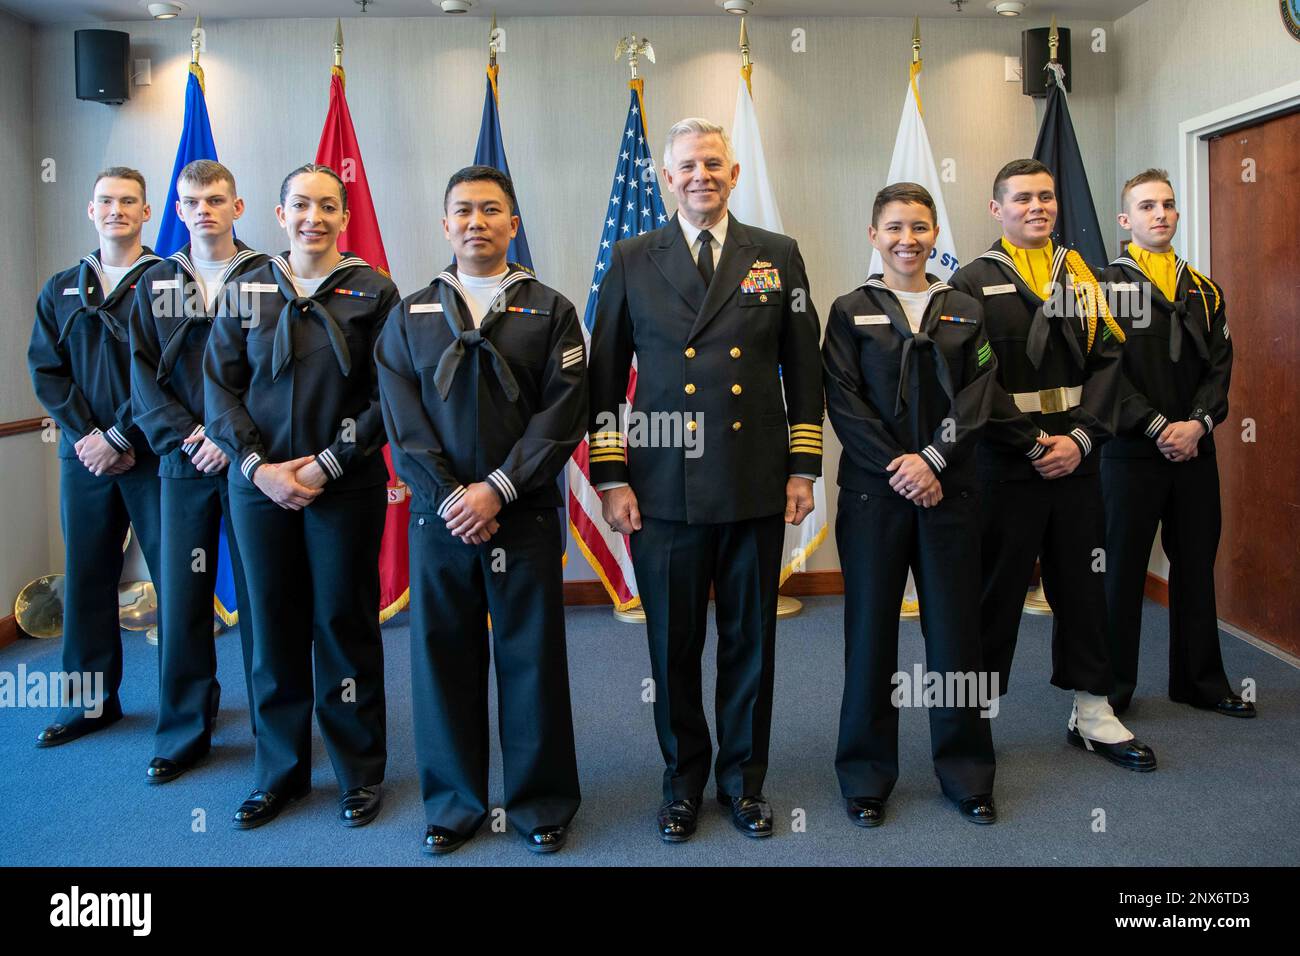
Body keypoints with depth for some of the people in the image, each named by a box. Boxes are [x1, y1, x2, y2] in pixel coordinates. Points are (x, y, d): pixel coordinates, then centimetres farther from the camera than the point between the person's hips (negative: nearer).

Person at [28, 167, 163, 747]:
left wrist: (120, 437, -13)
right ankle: (90, 700, 22)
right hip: (83, 457, 5)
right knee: (86, 575, 9)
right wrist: (85, 435, -7)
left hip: (151, 454, -4)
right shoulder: (60, 290, 14)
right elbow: (45, 371, 7)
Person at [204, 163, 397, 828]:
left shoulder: (373, 291, 0)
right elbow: (220, 387, 5)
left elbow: (386, 395, -4)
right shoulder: (247, 290, 7)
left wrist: (327, 465, -12)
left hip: (346, 489, -2)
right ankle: (280, 770, 25)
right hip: (259, 483, 3)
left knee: (344, 622, 5)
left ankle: (360, 772, 20)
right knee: (273, 624, 9)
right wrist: (259, 467, -8)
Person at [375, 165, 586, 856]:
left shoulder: (550, 311, 5)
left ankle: (541, 802, 20)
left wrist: (498, 488, -13)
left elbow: (562, 412, -4)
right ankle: (454, 801, 23)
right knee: (442, 655, 7)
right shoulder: (410, 316, 10)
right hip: (438, 515, 2)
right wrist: (449, 497, -10)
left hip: (524, 515, -1)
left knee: (532, 657, 4)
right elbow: (402, 419, 2)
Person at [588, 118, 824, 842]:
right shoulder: (633, 261, 6)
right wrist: (611, 477, 0)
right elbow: (605, 379, 5)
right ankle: (684, 782, 28)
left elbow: (803, 368, 8)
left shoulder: (778, 256, 7)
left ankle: (744, 778, 29)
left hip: (757, 489, 1)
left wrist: (804, 468, 3)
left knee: (750, 640, 11)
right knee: (674, 645, 8)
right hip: (664, 490, 0)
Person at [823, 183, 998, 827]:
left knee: (955, 628, 6)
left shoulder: (964, 312, 10)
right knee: (871, 629, 4)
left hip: (948, 489, 2)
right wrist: (897, 467, -12)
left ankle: (966, 772, 21)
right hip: (873, 490, -1)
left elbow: (977, 396, 1)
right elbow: (844, 402, -4)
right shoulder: (851, 311, 4)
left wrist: (933, 458, -12)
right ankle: (866, 775, 18)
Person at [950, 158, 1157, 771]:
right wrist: (1034, 443, -14)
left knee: (1083, 586, 11)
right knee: (996, 593, 3)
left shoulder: (1080, 276, 12)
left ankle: (1092, 714, 24)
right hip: (1006, 466, -4)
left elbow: (1106, 361, 5)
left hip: (1076, 461, 5)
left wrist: (1080, 437, -9)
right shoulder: (975, 282, -2)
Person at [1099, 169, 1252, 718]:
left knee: (1196, 566, 12)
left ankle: (1200, 680, 24)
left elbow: (1219, 365, 6)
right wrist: (1158, 427, -16)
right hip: (1132, 451, -4)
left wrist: (1197, 424, -10)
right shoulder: (1106, 285, -2)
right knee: (1122, 567, 2)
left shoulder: (1204, 292, 14)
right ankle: (1114, 686, 14)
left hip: (1195, 449, 5)